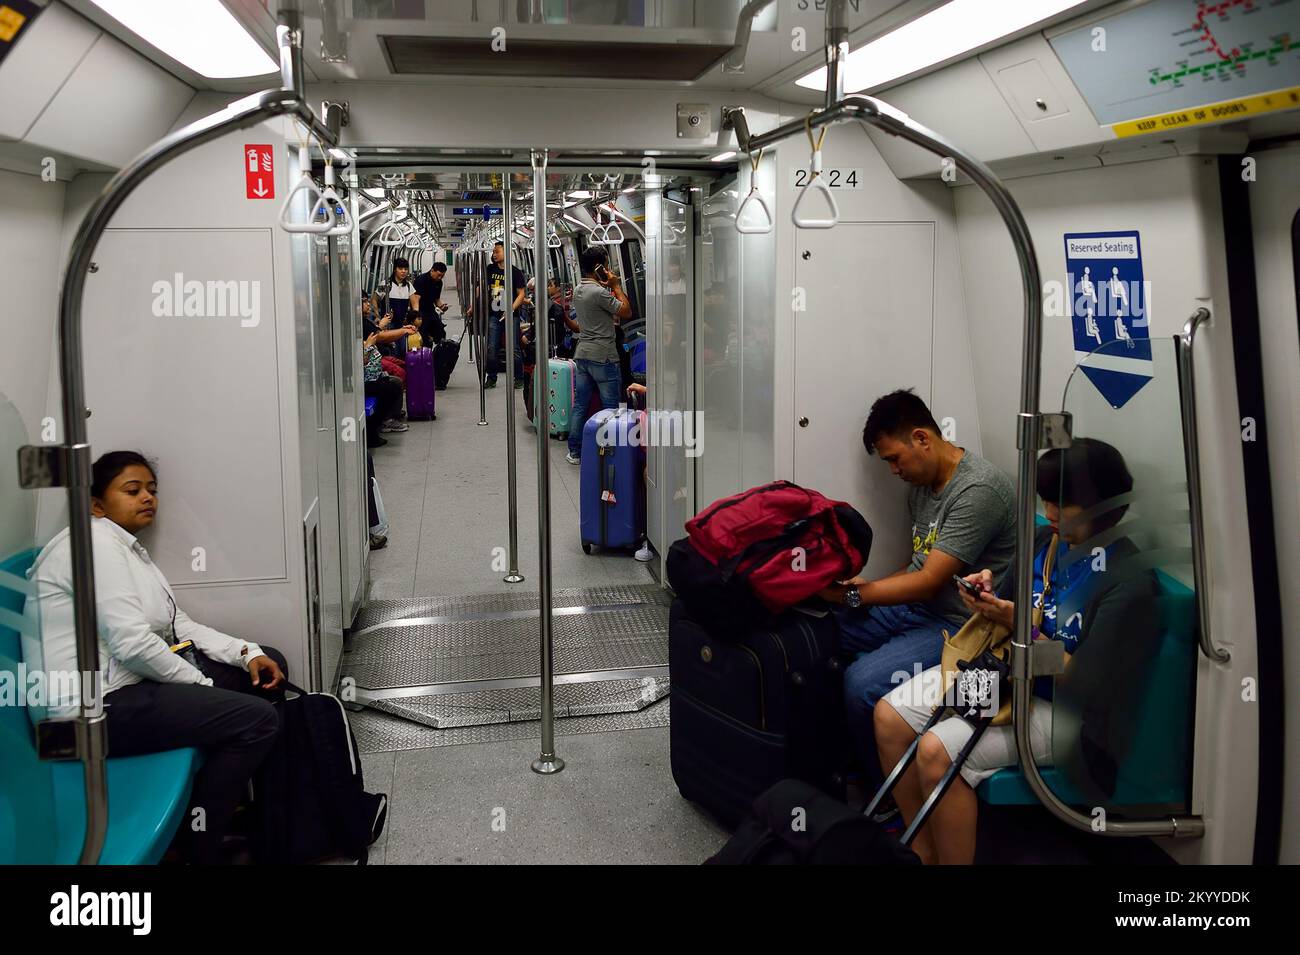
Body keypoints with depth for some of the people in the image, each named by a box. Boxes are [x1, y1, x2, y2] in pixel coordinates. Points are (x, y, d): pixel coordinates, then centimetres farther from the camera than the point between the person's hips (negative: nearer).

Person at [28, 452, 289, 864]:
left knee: (269, 666, 11)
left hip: (131, 678, 11)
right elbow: (132, 644, -24)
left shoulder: (125, 548, 16)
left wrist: (247, 653, -1)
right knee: (257, 719, -20)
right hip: (98, 704, -11)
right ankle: (200, 848, -5)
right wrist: (203, 684, -11)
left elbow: (178, 624, 12)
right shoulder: (95, 543, -16)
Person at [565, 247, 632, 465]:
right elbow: (626, 312, -13)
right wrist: (616, 286, -5)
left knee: (580, 405, 10)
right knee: (610, 406, 2)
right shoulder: (599, 292, -18)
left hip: (582, 354, 8)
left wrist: (607, 286, 14)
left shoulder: (577, 290, 9)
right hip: (603, 356, -8)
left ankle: (575, 452, 14)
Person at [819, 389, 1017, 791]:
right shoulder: (922, 484, 11)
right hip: (915, 605, 9)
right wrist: (868, 588, 0)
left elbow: (930, 580, -22)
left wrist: (852, 595, -20)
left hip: (958, 624, -9)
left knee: (863, 682, -28)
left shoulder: (979, 490, -20)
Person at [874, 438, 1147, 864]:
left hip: (1062, 707, -8)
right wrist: (989, 597, -9)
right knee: (889, 715, -4)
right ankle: (923, 850, 7)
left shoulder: (1129, 579, -19)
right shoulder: (1047, 540, 2)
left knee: (938, 751, -26)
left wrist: (1017, 624, -25)